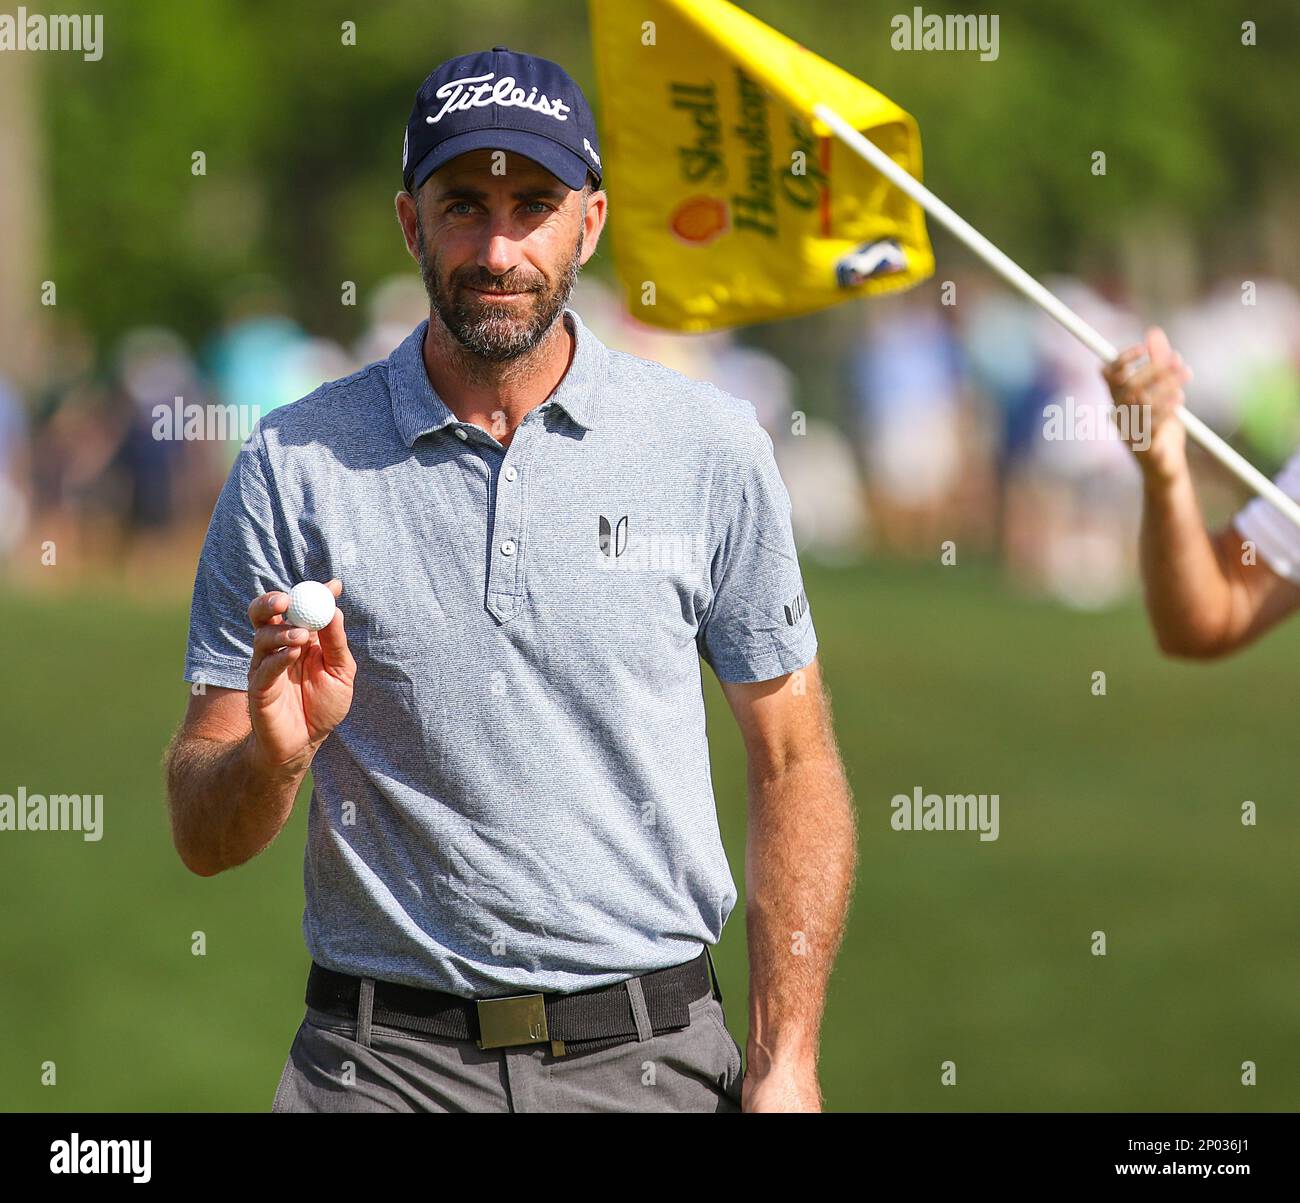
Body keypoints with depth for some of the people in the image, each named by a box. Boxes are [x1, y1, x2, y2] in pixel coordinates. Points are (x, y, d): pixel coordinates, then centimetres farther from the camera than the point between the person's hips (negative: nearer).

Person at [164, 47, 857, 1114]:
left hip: (654, 1057, 1)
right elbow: (203, 840, 1)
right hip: (384, 1064, 0)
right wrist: (274, 754, -21)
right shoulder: (294, 466, 0)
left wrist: (785, 1065, -2)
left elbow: (794, 766, 6)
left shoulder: (711, 447, 2)